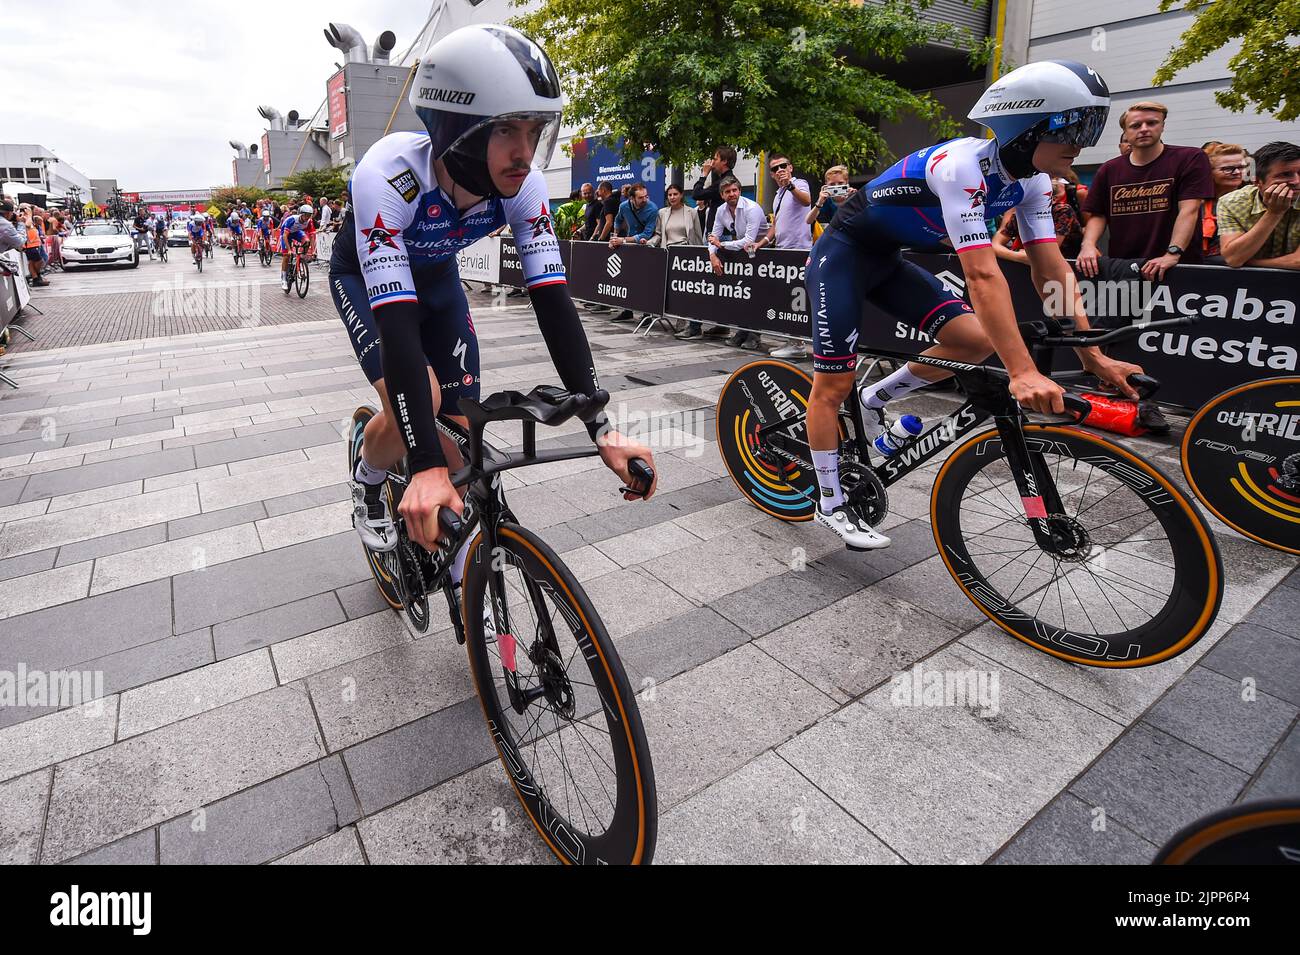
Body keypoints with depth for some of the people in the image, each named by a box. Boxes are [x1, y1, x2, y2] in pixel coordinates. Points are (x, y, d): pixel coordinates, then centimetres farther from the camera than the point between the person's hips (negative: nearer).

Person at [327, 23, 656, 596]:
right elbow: (395, 321, -46)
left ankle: (462, 567, 21)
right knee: (420, 400, -29)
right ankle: (368, 486, 7)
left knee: (461, 432, -4)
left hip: (436, 277, 4)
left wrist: (601, 430, -40)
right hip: (366, 277, -3)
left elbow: (552, 301, -32)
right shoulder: (388, 176, -40)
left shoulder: (522, 185, -28)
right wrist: (426, 468, -53)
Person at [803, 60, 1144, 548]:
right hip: (843, 254, -7)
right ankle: (831, 504, 7)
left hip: (888, 260, 8)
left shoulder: (1031, 180, -5)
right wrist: (1023, 372, -43)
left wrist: (1093, 356, -12)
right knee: (834, 384, -7)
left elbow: (1053, 272, -5)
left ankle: (875, 399, 10)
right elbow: (982, 274, -39)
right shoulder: (962, 165, -30)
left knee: (977, 341, -9)